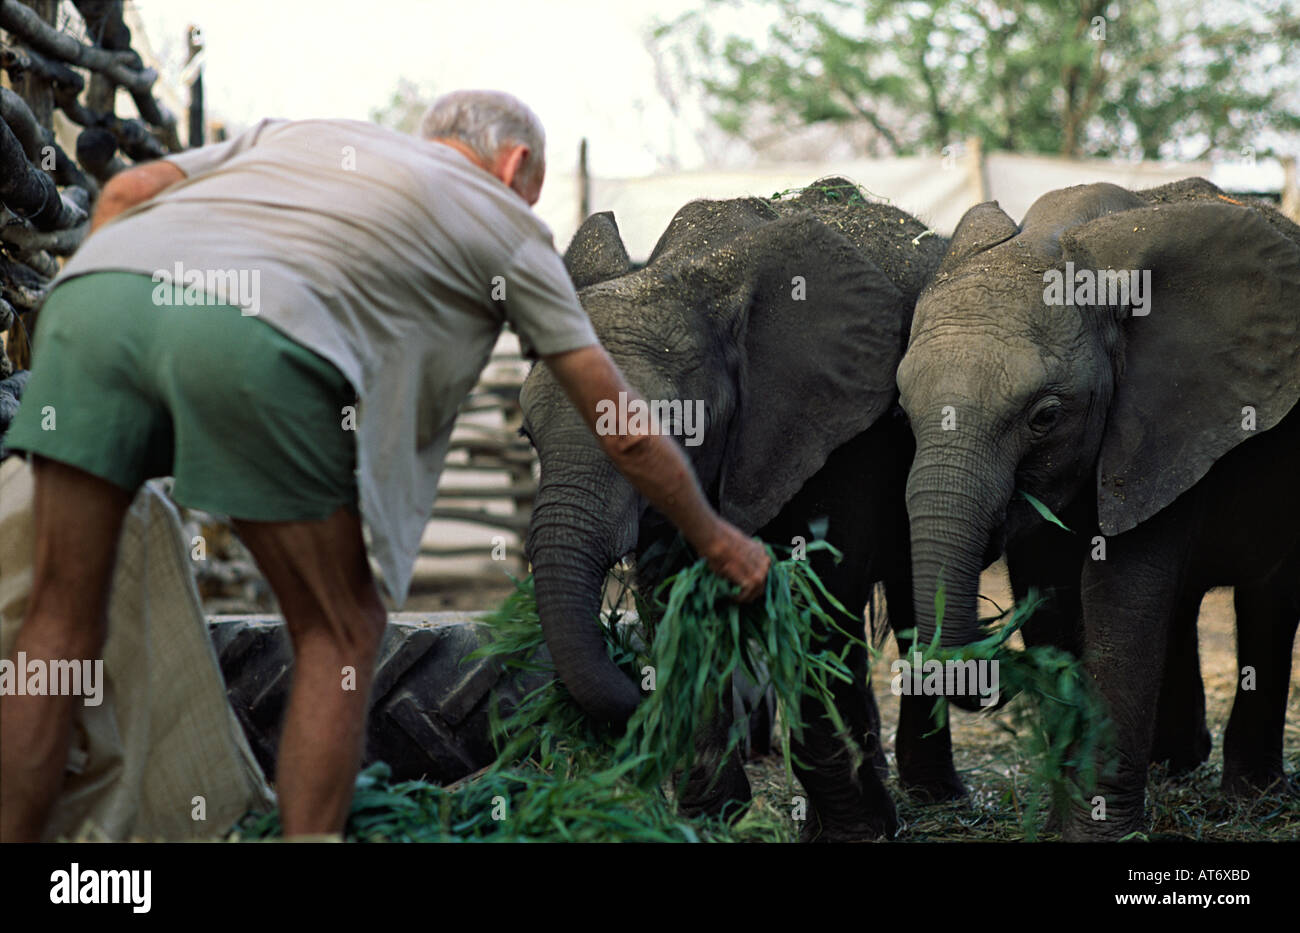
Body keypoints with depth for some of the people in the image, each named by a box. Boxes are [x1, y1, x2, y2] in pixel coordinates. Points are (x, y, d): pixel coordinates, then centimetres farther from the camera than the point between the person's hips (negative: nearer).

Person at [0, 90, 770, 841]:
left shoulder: (298, 132, 39)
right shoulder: (508, 223, 28)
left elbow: (126, 192, 25)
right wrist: (718, 541, 42)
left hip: (95, 281, 5)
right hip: (252, 334, -4)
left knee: (63, 623, 13)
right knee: (341, 635, 15)